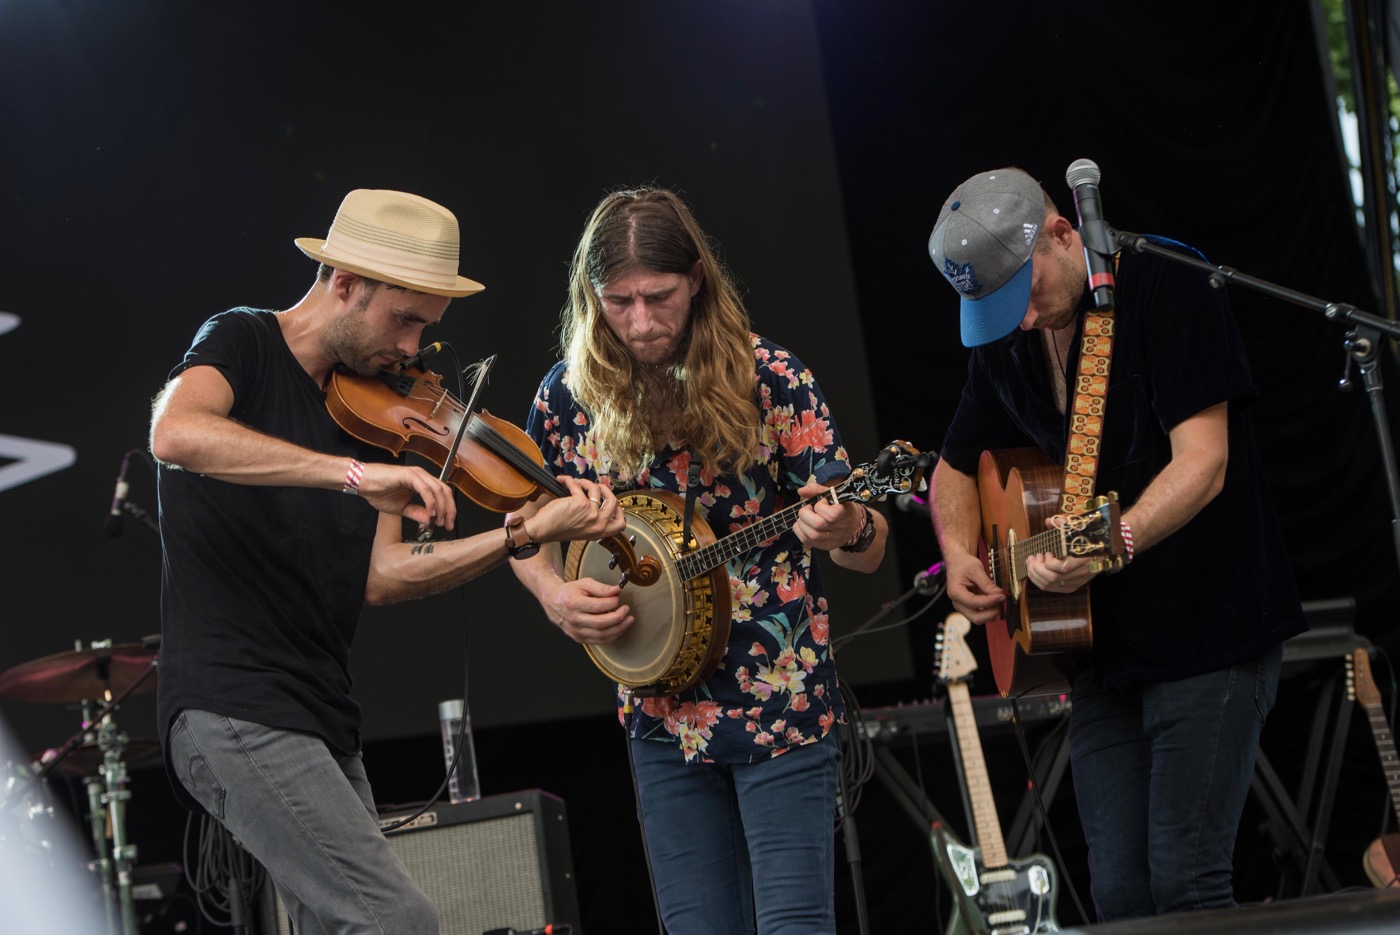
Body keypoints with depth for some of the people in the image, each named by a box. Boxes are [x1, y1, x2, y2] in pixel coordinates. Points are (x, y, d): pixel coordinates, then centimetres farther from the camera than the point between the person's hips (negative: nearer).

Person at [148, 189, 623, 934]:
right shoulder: (243, 343, -4)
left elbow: (378, 577, 8)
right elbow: (175, 434, -28)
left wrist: (527, 535, -3)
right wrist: (354, 473, -32)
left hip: (322, 725, 9)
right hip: (234, 711, -9)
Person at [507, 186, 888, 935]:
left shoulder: (769, 381, -10)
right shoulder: (569, 397, 0)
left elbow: (868, 553, -9)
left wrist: (846, 530, -33)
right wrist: (555, 594, -4)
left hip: (782, 703, -3)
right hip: (663, 719, 4)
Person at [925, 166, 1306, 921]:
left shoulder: (1163, 287, -13)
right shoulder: (1004, 340, 9)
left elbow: (1203, 461, -21)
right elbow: (956, 467, 23)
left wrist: (1119, 539, -37)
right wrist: (961, 554, 2)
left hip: (1210, 631, -7)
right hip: (1103, 650, 7)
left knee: (1185, 883, -14)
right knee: (1119, 896, 3)